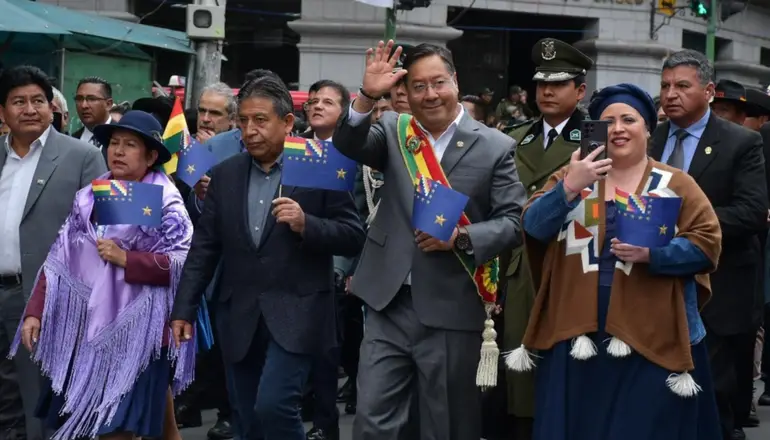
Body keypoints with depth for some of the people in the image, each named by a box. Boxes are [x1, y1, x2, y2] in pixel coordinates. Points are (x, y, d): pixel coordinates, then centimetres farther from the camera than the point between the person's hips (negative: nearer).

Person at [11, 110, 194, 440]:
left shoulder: (165, 203, -4)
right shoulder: (88, 199, 10)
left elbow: (186, 263, -13)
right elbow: (59, 261, 8)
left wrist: (126, 259, -16)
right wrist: (35, 312, 0)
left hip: (134, 333, -5)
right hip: (86, 329, 5)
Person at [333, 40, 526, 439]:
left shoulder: (494, 146, -1)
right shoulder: (393, 131, 7)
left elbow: (513, 221, -3)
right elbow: (347, 145, -11)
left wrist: (461, 237, -18)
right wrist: (367, 97, -26)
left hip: (452, 312, -2)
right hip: (389, 306, 2)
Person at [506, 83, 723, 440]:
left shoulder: (676, 184, 4)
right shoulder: (571, 176, 10)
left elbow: (707, 243, -4)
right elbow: (534, 226, -4)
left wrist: (651, 253, -20)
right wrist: (570, 187, -21)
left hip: (653, 338, -1)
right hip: (577, 333, 2)